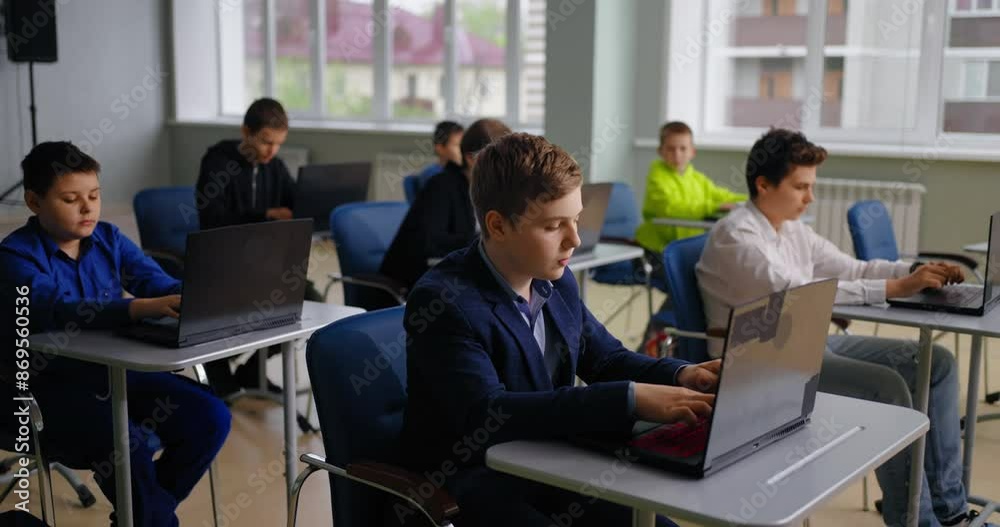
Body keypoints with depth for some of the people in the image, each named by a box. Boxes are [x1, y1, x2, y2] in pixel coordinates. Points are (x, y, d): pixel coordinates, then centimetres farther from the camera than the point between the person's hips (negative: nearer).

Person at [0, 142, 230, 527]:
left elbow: (160, 284, -7)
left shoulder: (108, 238, 5)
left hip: (118, 372, 6)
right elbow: (56, 310, -33)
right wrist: (141, 308, -47)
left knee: (210, 417, -10)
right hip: (49, 388, -6)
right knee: (126, 444, -33)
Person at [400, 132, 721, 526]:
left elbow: (604, 357, 15)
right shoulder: (442, 301, -22)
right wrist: (631, 399, -37)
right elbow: (485, 415, -33)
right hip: (465, 484, -7)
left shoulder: (556, 281, 2)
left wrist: (679, 376, -8)